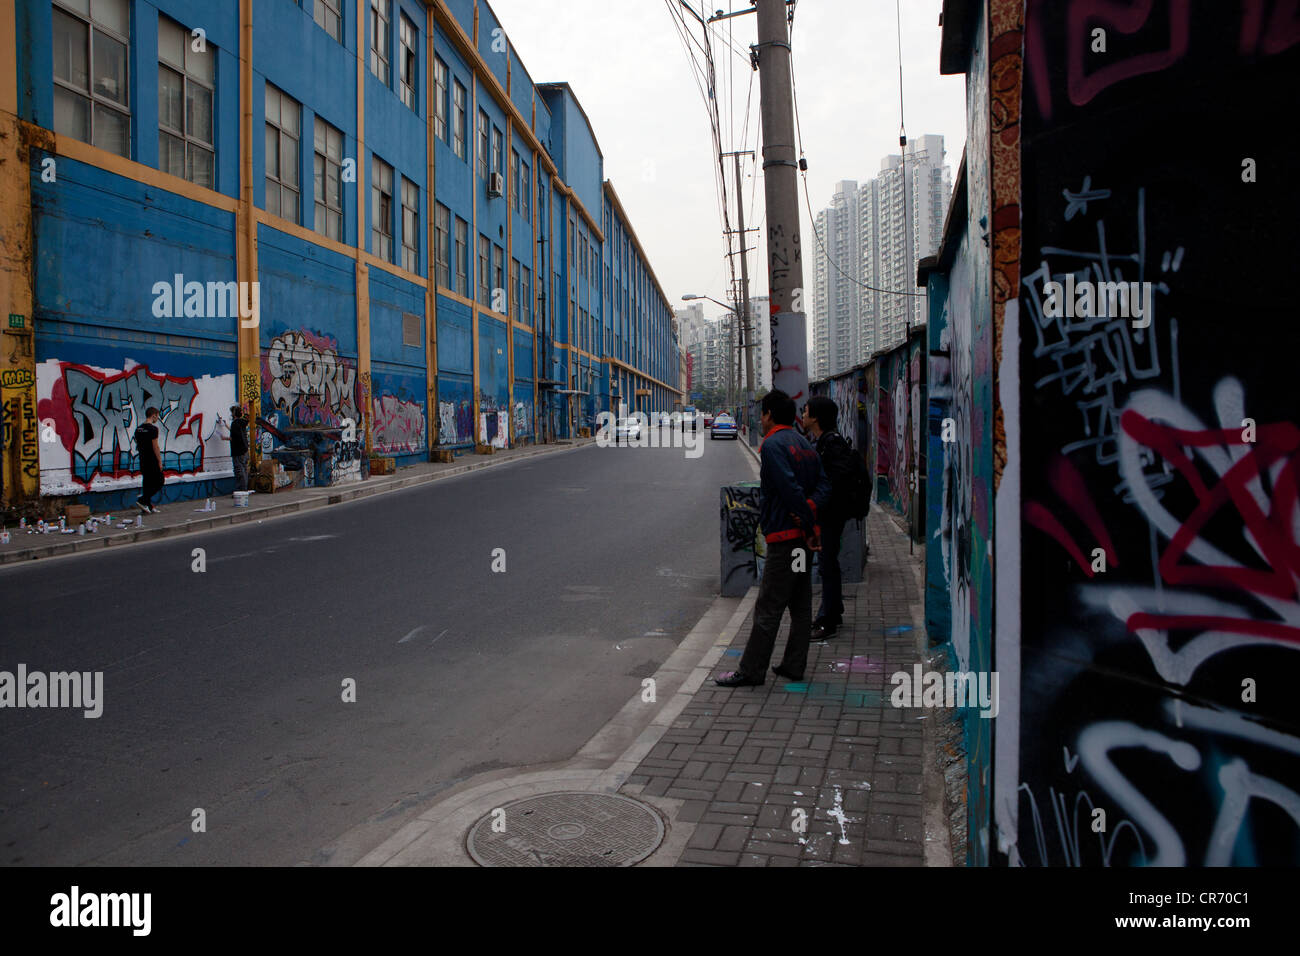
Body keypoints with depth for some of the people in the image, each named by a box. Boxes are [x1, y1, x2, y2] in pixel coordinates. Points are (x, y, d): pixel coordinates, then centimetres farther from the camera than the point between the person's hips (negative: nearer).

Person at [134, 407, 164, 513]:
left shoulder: (138, 429, 12)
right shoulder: (153, 428, -15)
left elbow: (137, 445, 17)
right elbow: (155, 446, -17)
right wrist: (160, 461, -13)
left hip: (143, 461, 9)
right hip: (152, 461, -9)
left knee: (146, 483, 11)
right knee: (159, 481, 0)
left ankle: (148, 507, 12)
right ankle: (142, 500, -10)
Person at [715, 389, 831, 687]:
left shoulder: (772, 445, -12)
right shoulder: (804, 444, 16)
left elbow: (791, 489, -22)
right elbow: (824, 484, 8)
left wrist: (807, 523, -15)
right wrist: (810, 509, -8)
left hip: (784, 536, -9)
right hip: (804, 538, 9)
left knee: (768, 608, -4)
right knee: (800, 605, 12)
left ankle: (752, 671, 2)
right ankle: (793, 666, 20)